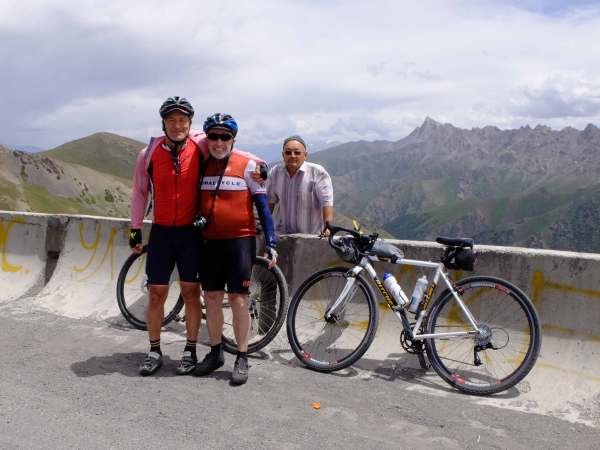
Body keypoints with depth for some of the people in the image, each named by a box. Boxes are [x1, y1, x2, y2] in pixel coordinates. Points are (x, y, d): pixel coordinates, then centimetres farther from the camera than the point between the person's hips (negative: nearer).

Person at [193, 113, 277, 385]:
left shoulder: (248, 164, -4)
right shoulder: (201, 165, 7)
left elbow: (262, 204, -3)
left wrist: (270, 243, -7)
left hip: (240, 240, -4)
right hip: (210, 241, 4)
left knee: (238, 299, -3)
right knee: (211, 297, 9)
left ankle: (242, 358, 9)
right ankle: (215, 352, 24)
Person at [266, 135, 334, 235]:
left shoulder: (318, 172, -9)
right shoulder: (275, 172, 4)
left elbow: (327, 201, -14)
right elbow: (269, 200, 12)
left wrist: (328, 227, -24)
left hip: (312, 234, -4)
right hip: (282, 234, 4)